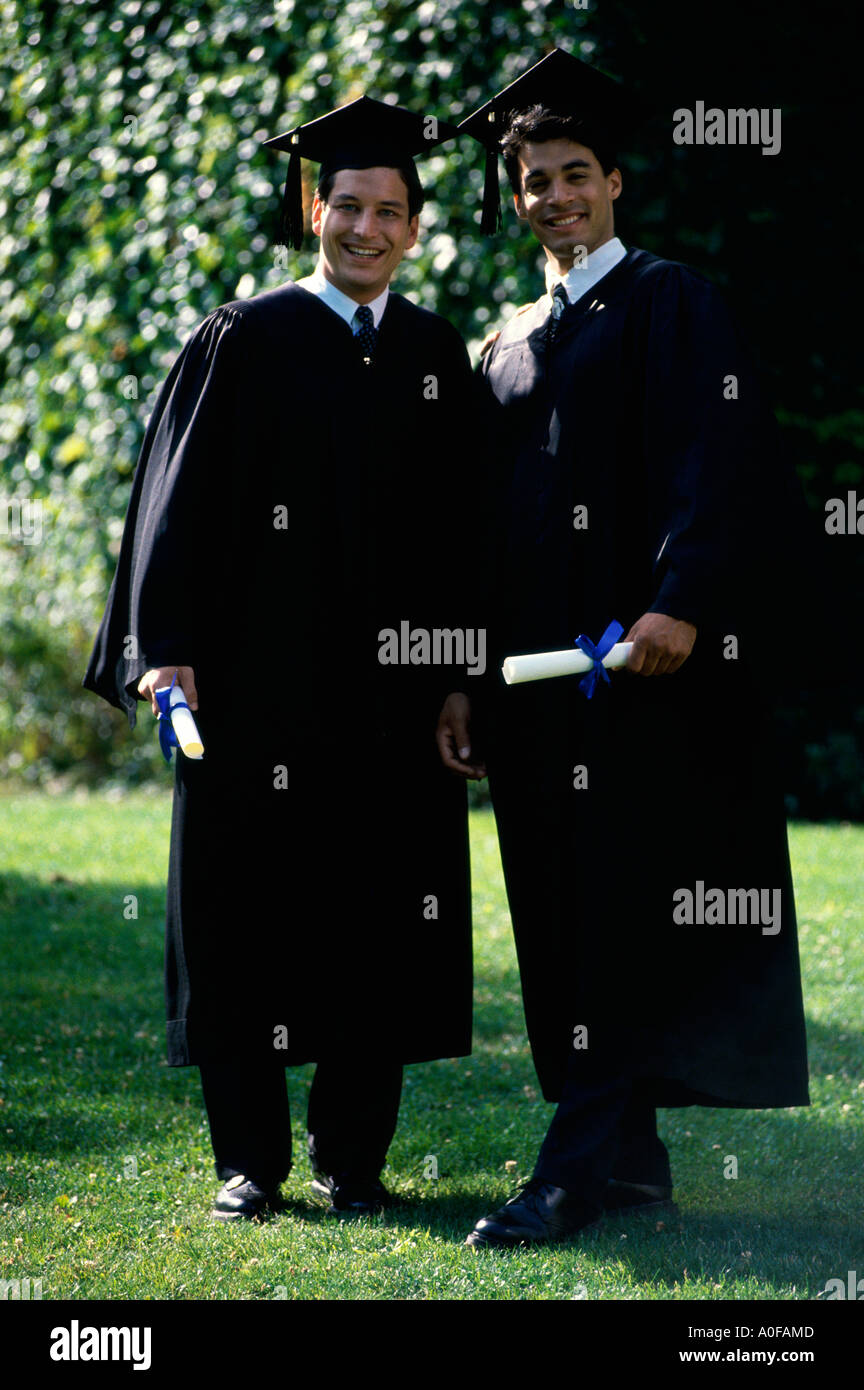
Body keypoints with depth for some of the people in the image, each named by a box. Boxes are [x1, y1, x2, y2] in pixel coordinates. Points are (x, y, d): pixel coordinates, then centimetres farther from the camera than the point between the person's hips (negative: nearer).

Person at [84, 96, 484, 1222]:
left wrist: (458, 678, 5)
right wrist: (164, 649, -13)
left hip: (391, 688, 3)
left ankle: (353, 1157, 14)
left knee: (378, 916, 4)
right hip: (259, 682, -3)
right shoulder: (246, 340, 1)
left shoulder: (437, 356, 11)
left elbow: (458, 526, 12)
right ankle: (250, 1160, 10)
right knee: (249, 908, 0)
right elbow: (181, 499, -3)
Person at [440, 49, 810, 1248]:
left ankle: (581, 1166, -13)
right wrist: (462, 676, 12)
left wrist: (681, 606, -25)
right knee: (561, 918, 6)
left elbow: (722, 466, -12)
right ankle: (631, 1163, 12)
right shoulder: (510, 347, 20)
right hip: (537, 670, 7)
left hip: (646, 657, -7)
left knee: (620, 916, -10)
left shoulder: (671, 305, 0)